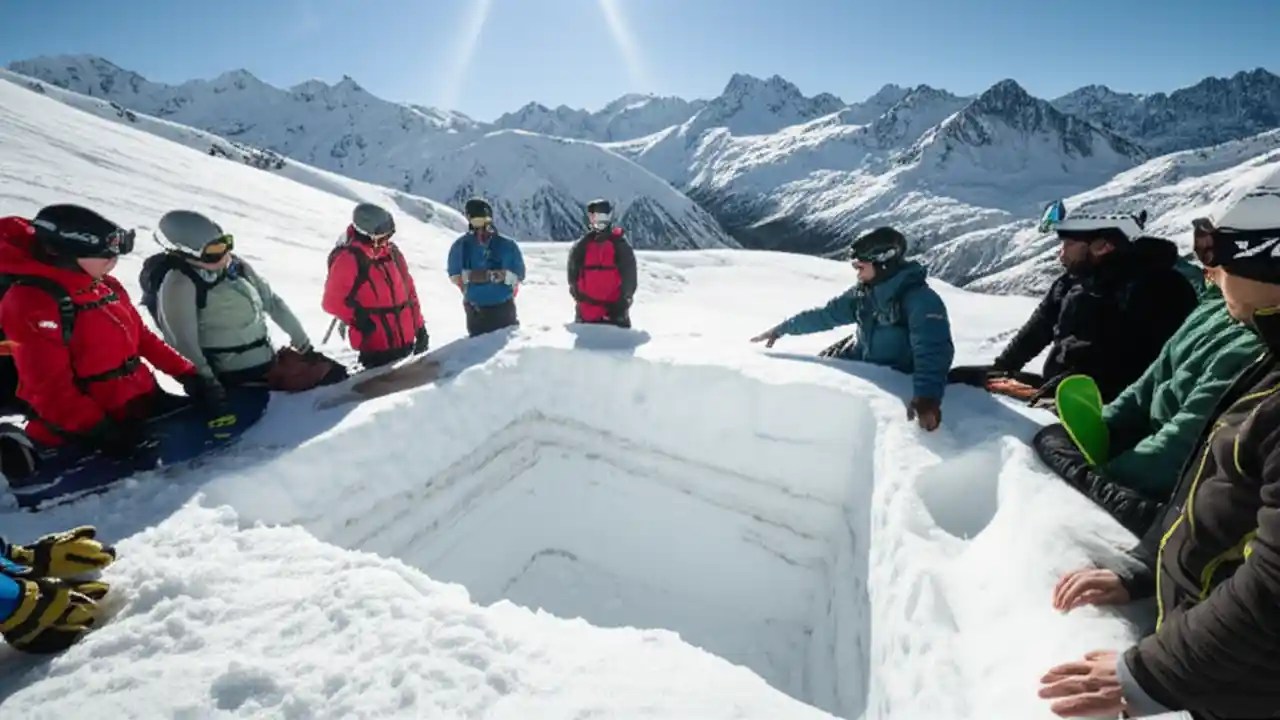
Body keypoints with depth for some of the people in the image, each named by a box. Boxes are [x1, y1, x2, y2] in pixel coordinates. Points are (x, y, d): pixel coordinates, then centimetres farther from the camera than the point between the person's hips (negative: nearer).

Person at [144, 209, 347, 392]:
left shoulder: (234, 265, 4)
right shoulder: (178, 283, -17)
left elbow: (273, 302, 10)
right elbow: (184, 344, -20)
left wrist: (304, 345, 10)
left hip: (270, 359, 7)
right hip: (240, 377, -7)